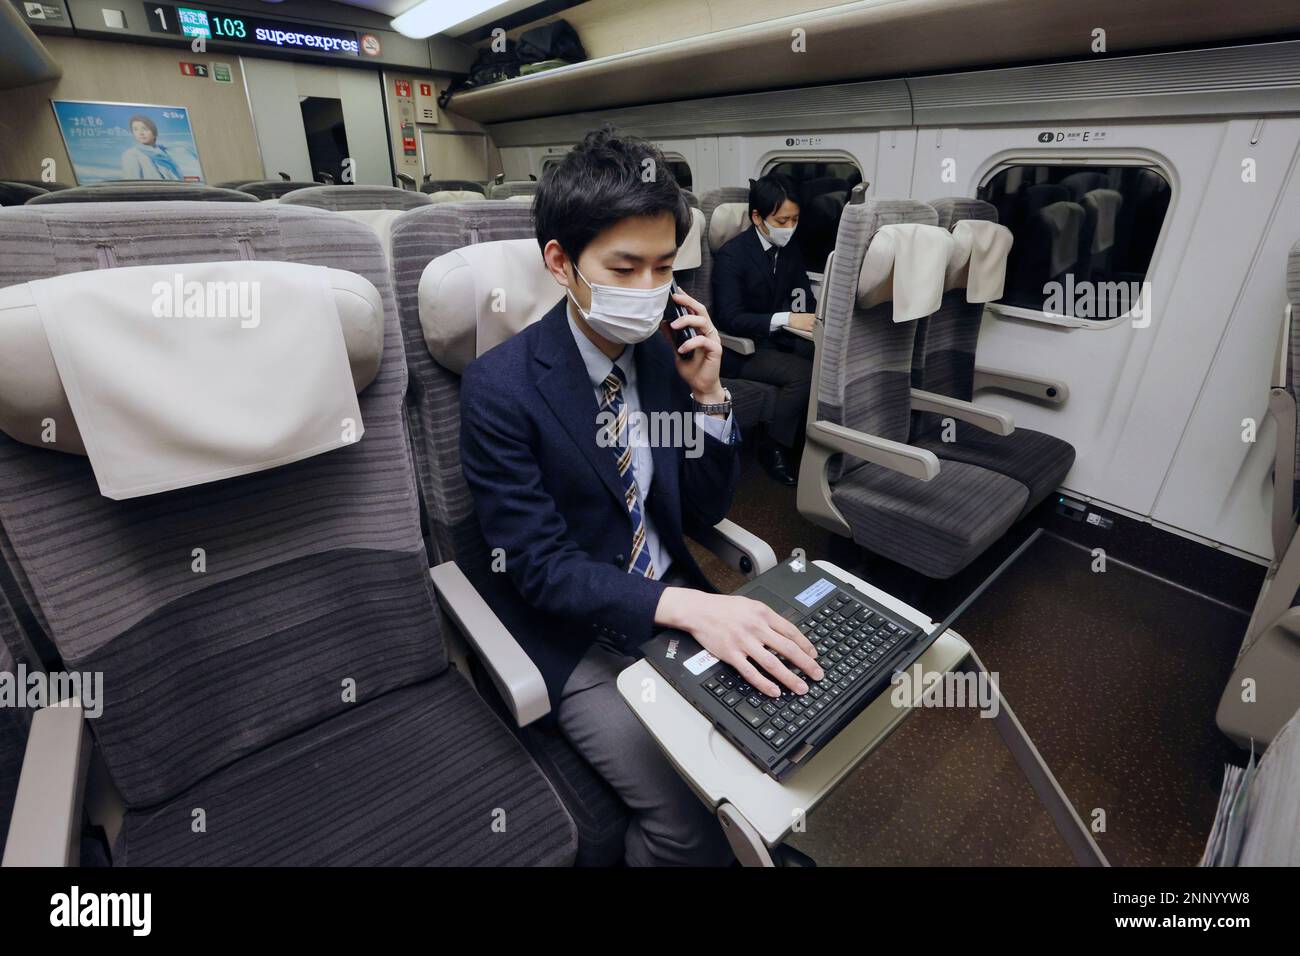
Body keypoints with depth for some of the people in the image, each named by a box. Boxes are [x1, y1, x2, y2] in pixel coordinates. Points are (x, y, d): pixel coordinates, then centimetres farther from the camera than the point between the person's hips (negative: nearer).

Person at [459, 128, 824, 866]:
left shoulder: (665, 354, -2)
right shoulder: (500, 386, -18)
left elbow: (705, 509, 1)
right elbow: (540, 567, -20)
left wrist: (707, 392, -12)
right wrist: (688, 609, -33)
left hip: (675, 594, 5)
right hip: (573, 629, -4)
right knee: (692, 821, -16)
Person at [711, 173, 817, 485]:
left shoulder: (791, 250, 8)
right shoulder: (731, 255, -13)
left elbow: (804, 297, 13)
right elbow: (730, 319, -22)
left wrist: (814, 311, -12)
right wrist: (787, 319, -31)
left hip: (780, 338, 7)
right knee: (803, 373, -28)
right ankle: (773, 447, -9)